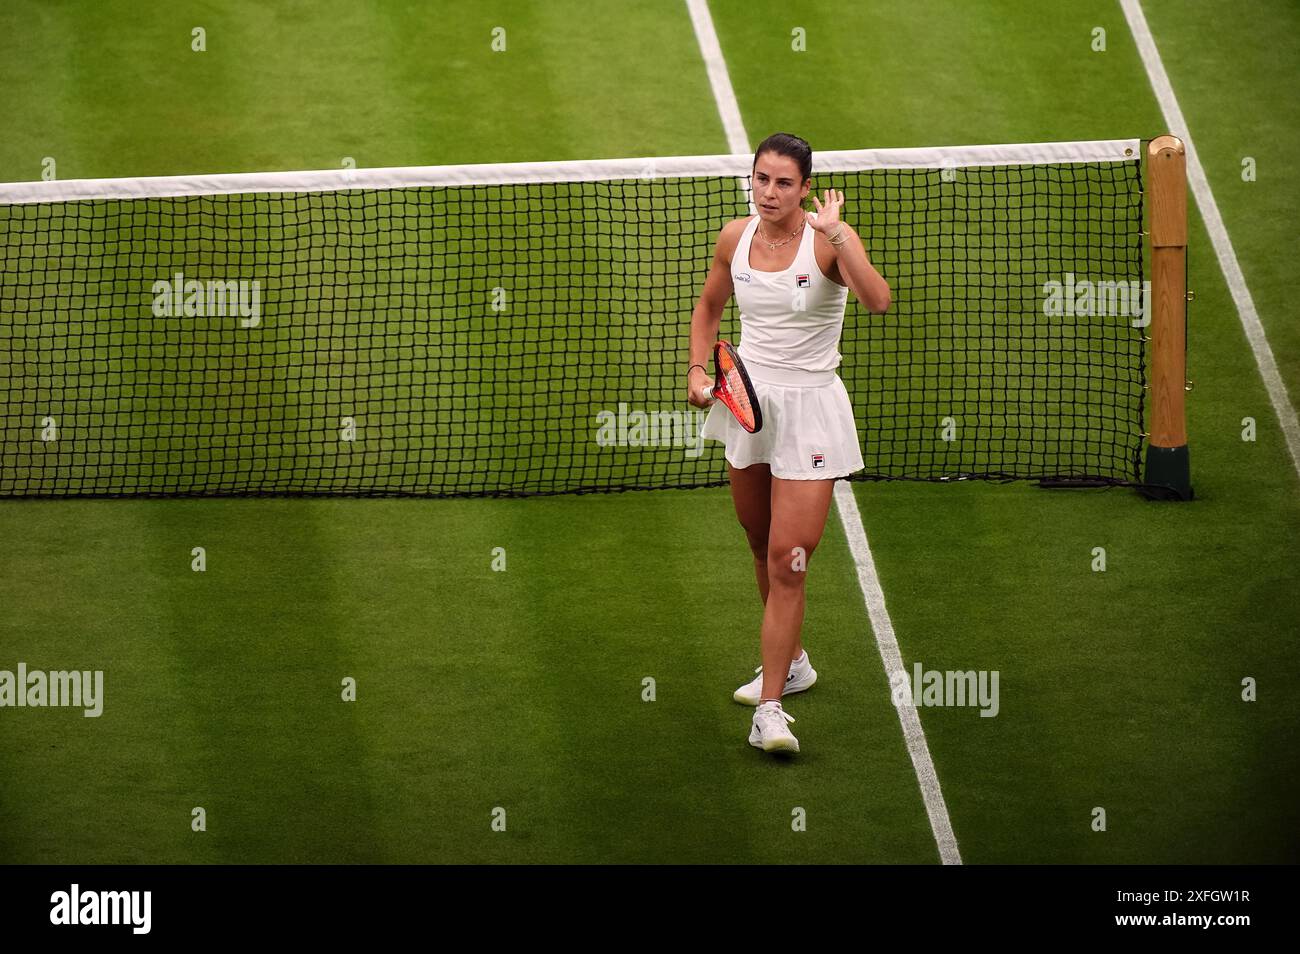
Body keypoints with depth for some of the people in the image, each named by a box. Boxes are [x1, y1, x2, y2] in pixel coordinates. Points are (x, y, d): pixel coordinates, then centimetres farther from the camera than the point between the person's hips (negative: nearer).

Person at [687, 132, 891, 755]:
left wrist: (836, 234, -39)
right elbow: (709, 306, 20)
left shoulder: (829, 238, -14)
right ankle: (790, 663, 39)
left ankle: (770, 709, -8)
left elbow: (877, 301, -32)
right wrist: (697, 370, 7)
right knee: (762, 545, 18)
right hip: (747, 398, 6)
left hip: (809, 407, -6)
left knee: (788, 561, -10)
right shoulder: (735, 238, 1)